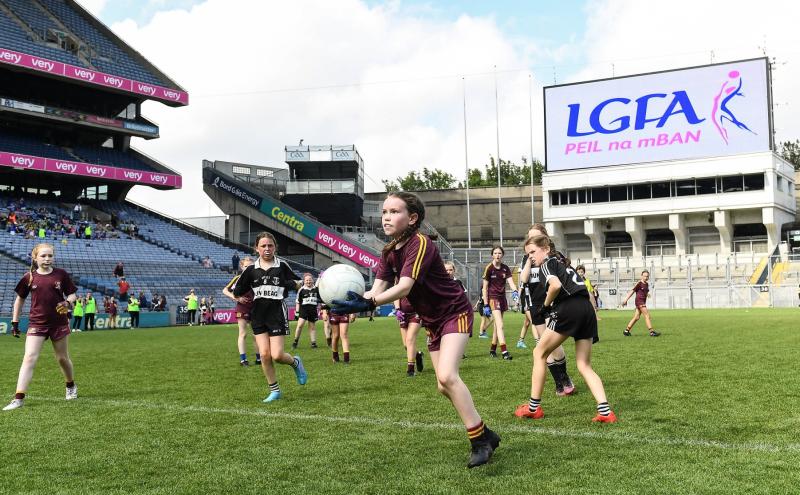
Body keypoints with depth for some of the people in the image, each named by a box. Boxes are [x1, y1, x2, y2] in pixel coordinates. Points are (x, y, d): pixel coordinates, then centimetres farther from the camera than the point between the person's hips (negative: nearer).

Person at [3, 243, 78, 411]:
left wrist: (68, 303, -18)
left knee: (63, 358, 14)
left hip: (59, 323, 1)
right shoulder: (29, 277, -1)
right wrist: (14, 322, 9)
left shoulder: (61, 275, -2)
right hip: (37, 323, 0)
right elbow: (20, 299, 10)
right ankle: (19, 398, -13)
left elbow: (72, 295, 5)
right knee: (29, 358, -13)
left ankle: (71, 386, 40)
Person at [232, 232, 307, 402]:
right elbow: (237, 290, 12)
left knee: (277, 355, -9)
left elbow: (297, 283, 9)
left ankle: (295, 363, 25)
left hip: (277, 313, -3)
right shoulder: (251, 269, 5)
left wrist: (292, 284, -11)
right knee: (264, 354, -2)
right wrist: (240, 298, -7)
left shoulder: (282, 266, -1)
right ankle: (274, 390, 13)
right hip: (258, 314, 3)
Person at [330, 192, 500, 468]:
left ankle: (480, 441, -14)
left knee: (446, 375, -25)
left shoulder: (421, 244, -24)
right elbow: (377, 289, -12)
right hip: (433, 321, 9)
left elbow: (404, 288, -36)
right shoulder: (389, 252, 0)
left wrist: (368, 304, -48)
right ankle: (485, 435, 24)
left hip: (455, 313, -9)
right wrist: (352, 302, -32)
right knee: (445, 387, 8)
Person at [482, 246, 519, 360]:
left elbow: (510, 281, -7)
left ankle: (493, 349, 23)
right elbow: (485, 287, -7)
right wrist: (486, 305, -10)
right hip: (493, 298, -5)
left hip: (502, 297, 5)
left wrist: (515, 291, -29)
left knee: (497, 325, 12)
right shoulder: (489, 268, -8)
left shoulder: (505, 268, 4)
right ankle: (504, 351, -20)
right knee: (500, 325, -15)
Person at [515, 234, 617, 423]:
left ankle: (534, 407, 10)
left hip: (569, 308, -8)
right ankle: (605, 411, -5)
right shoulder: (561, 264, 30)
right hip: (587, 310, 8)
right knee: (584, 365, 11)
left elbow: (556, 285, -16)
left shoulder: (547, 264, 5)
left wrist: (546, 305, -1)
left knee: (540, 352, 8)